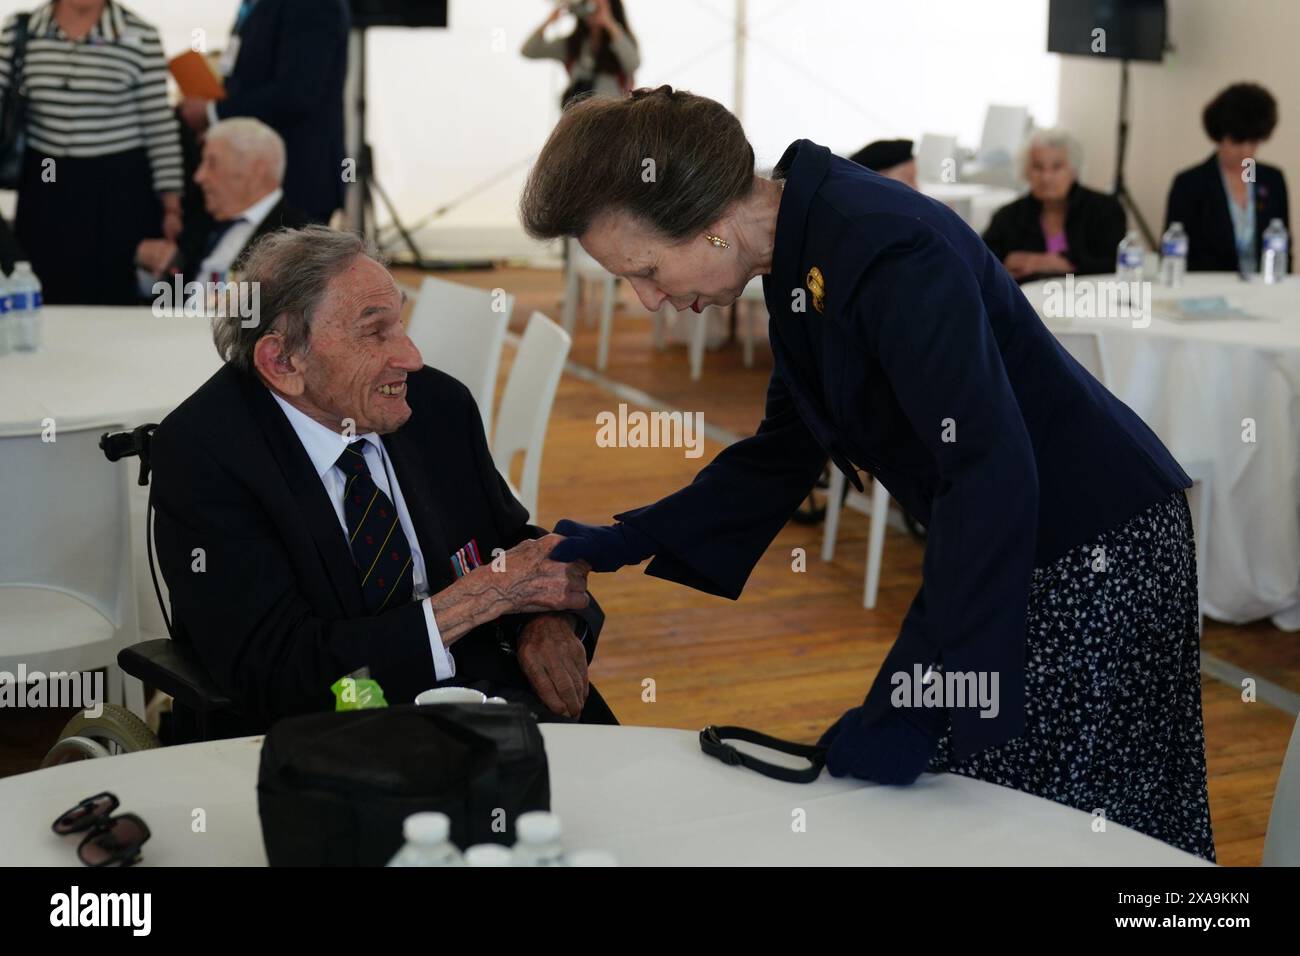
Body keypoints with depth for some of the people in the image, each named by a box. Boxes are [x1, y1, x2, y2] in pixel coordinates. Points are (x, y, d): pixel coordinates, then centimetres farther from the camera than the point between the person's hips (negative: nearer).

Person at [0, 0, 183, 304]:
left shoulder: (141, 37, -6)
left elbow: (160, 128, -3)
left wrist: (171, 206, -4)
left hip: (120, 189, -2)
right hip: (44, 188, 2)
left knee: (115, 301, 4)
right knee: (48, 304, 8)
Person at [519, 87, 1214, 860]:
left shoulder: (885, 250, -27)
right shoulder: (801, 253, 3)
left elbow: (991, 475, -32)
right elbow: (788, 450, 16)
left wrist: (912, 702, -31)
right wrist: (625, 543, 11)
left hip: (1096, 556, -9)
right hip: (1010, 550, 9)